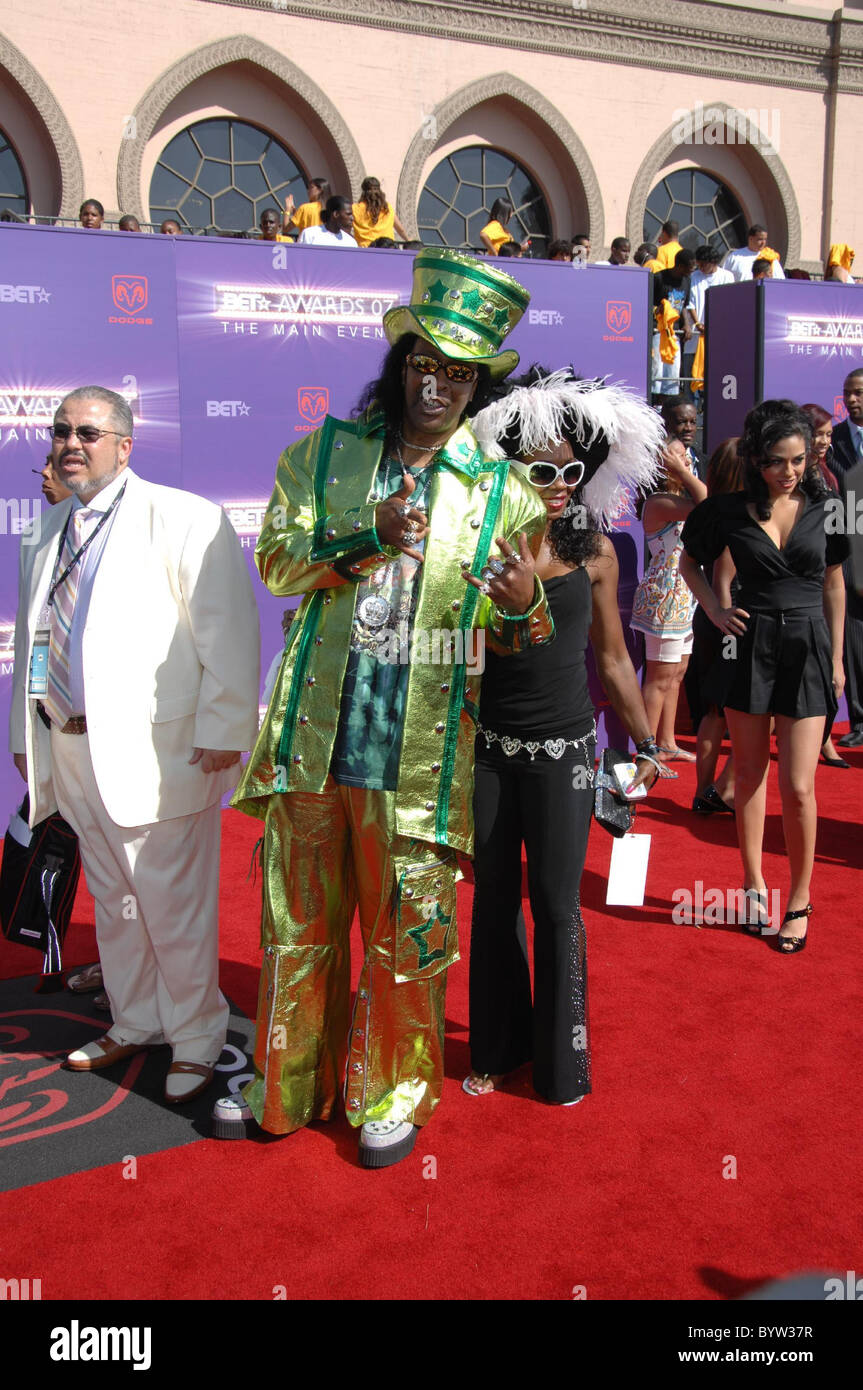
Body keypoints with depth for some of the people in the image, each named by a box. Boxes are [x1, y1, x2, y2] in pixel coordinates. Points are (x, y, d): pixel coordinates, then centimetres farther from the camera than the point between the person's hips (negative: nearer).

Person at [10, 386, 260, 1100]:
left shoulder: (182, 519, -8)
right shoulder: (49, 535, 15)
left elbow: (227, 632, -14)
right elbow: (32, 641, 20)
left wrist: (221, 733, -18)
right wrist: (27, 735, 18)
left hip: (156, 749, -7)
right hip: (70, 748, 7)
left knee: (175, 906, 1)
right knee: (112, 900, 18)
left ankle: (196, 1041, 19)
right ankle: (135, 1023, 36)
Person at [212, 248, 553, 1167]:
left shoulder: (499, 492, 3)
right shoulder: (324, 453, 8)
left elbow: (511, 634, 5)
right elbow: (275, 559, -1)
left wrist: (523, 606, -19)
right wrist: (370, 537, -15)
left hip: (419, 752, -1)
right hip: (314, 736, 2)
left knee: (408, 933, 8)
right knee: (299, 920, 14)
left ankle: (393, 1094, 31)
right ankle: (286, 1088, 35)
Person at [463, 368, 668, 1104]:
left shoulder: (593, 552, -1)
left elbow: (612, 658, 7)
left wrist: (646, 744, 8)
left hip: (564, 748, 0)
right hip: (487, 746, 0)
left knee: (556, 903, 7)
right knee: (494, 899, 13)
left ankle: (561, 1056, 26)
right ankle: (498, 1045, 32)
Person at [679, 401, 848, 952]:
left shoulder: (823, 506, 0)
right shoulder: (730, 511, -2)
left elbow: (834, 582, 8)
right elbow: (690, 562, 14)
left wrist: (837, 658, 8)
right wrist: (717, 612, 0)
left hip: (807, 647, -1)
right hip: (750, 645, 1)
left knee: (798, 786, -4)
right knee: (751, 774, 11)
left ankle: (799, 901, 13)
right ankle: (754, 884, 26)